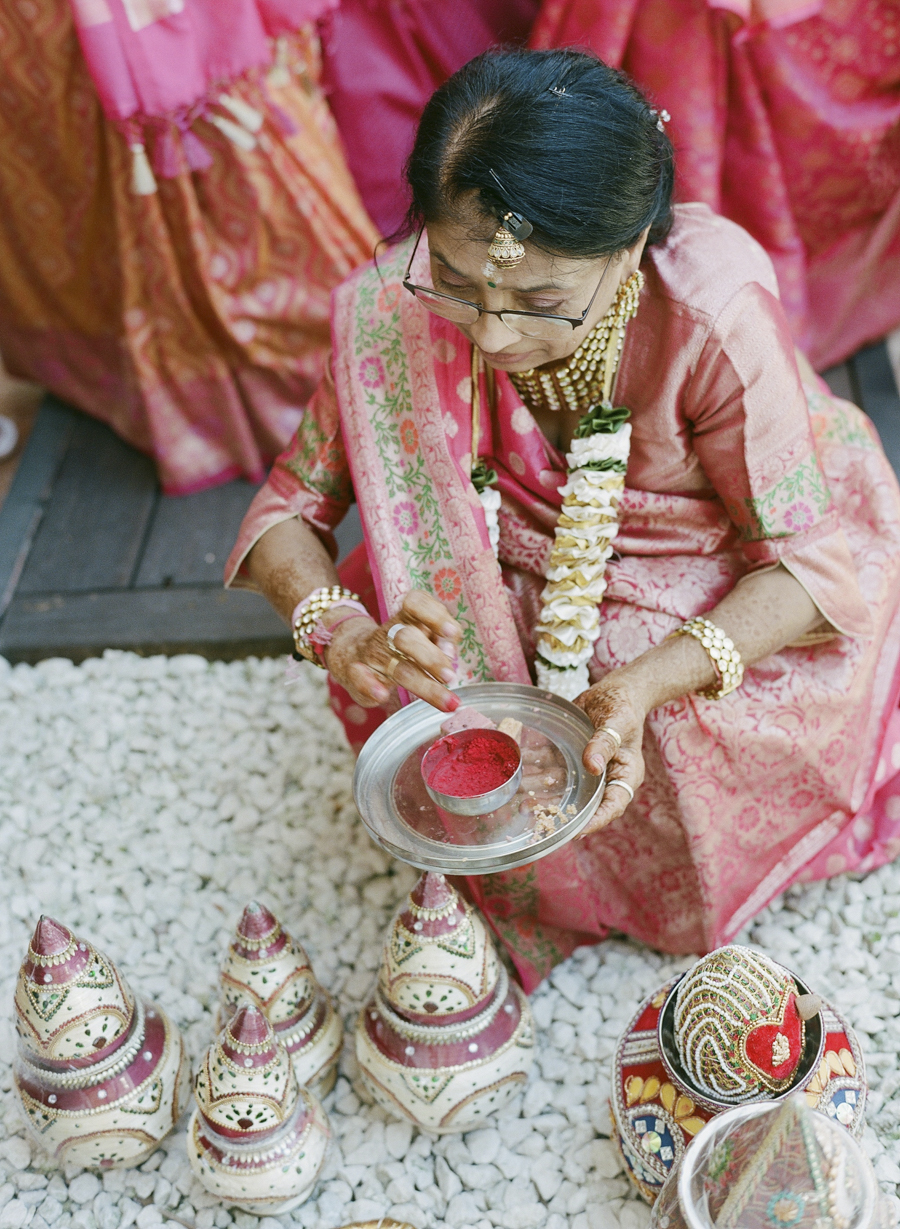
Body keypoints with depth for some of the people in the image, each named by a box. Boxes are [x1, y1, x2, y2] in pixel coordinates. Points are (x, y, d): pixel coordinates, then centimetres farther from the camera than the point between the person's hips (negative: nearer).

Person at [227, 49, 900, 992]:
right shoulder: (397, 309, -25)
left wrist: (648, 682, -43)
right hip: (531, 572, 3)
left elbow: (805, 558, -26)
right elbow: (291, 506, -14)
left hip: (730, 586, -2)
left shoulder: (715, 313, -34)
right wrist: (341, 630, -36)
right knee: (387, 675, -23)